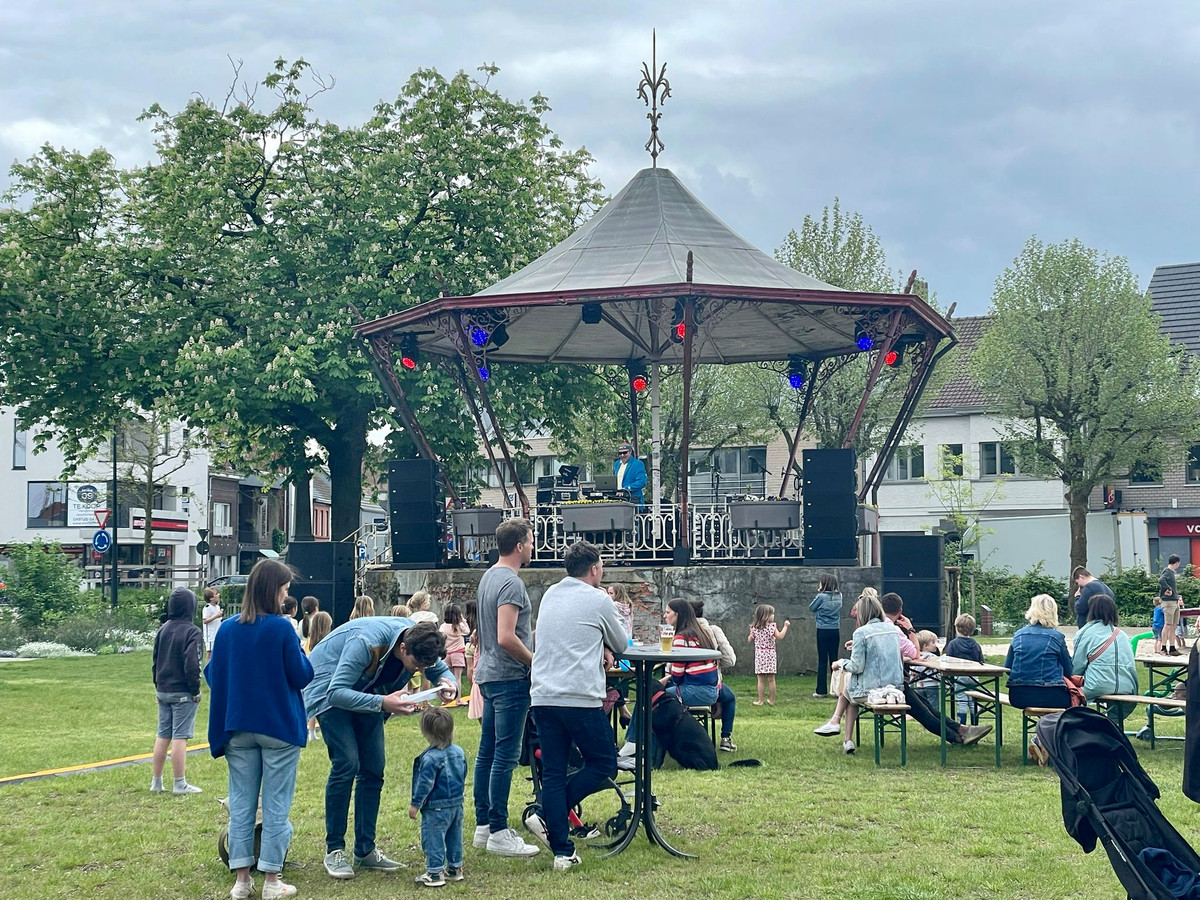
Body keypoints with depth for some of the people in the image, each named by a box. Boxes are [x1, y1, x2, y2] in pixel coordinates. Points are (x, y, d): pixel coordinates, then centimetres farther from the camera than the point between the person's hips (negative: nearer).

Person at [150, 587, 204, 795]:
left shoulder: (163, 630, 8)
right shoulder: (191, 632, -14)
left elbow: (156, 660, 14)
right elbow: (192, 665, -19)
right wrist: (196, 690, -9)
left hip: (163, 691, 7)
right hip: (183, 693, -7)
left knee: (162, 736, 12)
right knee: (180, 737, -4)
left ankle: (156, 781, 16)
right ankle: (180, 784, -1)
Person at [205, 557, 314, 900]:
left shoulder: (226, 629, 1)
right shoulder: (281, 628, -13)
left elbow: (212, 675, 10)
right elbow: (301, 676, -8)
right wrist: (300, 651, 9)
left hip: (237, 728, 4)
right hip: (279, 727, -4)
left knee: (241, 804, 10)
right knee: (275, 805, 3)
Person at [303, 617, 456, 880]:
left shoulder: (419, 643, -18)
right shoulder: (366, 643, -38)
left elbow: (440, 669, 1)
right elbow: (337, 693, -39)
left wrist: (446, 682, -24)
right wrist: (383, 703, -51)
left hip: (365, 692, 7)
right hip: (329, 689, -7)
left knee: (373, 768, -1)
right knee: (346, 764, -18)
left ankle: (365, 850, 7)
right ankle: (334, 850, -9)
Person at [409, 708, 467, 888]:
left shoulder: (431, 757, -21)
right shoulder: (459, 752, 3)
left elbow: (425, 783, -19)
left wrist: (415, 803, -10)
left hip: (436, 807, -8)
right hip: (457, 804, 8)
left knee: (433, 839, 0)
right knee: (454, 837, 17)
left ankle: (435, 873, 2)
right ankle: (455, 868, 26)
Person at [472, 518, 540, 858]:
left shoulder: (488, 577, 15)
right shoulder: (511, 582, -17)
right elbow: (506, 638, -24)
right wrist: (535, 661, -12)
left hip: (489, 675, 10)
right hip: (510, 678, -10)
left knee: (487, 752, 12)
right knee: (505, 756, -7)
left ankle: (483, 826, 17)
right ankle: (499, 832, -5)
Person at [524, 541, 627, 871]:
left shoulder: (550, 595, 16)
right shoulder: (598, 600, -2)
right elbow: (622, 644, 10)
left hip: (542, 696, 6)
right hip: (580, 698, -6)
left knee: (553, 773, 7)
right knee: (603, 765, 10)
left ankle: (562, 852, 2)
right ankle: (546, 816, -3)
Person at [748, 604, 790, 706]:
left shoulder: (754, 628, 2)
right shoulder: (771, 626, -9)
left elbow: (749, 640, 10)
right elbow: (780, 636, -14)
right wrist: (785, 626, -5)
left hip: (759, 655, 2)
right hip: (770, 655, -2)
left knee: (761, 679, 3)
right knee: (771, 679, 6)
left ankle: (760, 701, 4)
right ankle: (772, 700, 11)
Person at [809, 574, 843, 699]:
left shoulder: (821, 597, -13)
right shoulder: (839, 596, 2)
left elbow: (811, 608, 0)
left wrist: (818, 593, 6)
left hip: (823, 631, -4)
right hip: (835, 631, 4)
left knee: (822, 661, 0)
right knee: (834, 659, 9)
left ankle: (822, 691, 1)